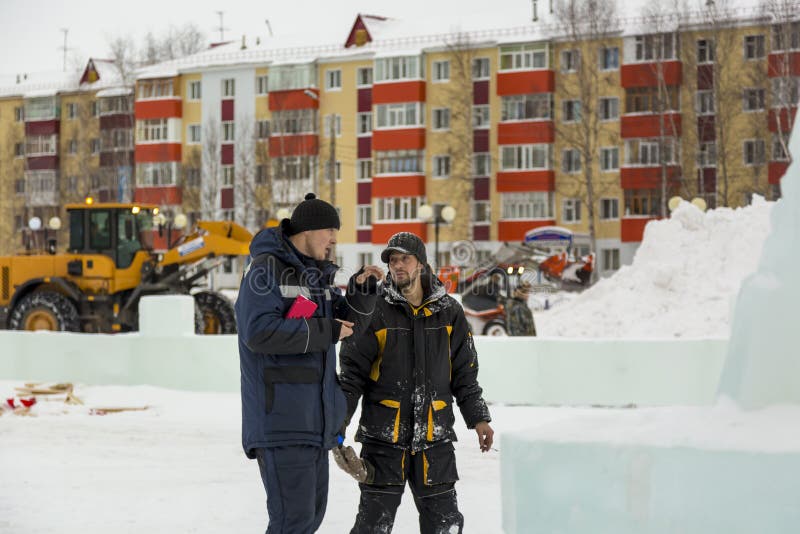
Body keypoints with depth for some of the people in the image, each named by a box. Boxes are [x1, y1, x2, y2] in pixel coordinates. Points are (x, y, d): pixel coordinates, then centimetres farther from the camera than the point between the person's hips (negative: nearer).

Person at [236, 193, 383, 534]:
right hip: (280, 418, -9)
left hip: (314, 419, 10)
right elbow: (259, 332, -22)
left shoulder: (317, 274, 18)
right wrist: (326, 331, -18)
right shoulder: (267, 269, -10)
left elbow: (346, 325, 25)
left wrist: (358, 290, 6)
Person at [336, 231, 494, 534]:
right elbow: (352, 370, 0)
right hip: (384, 434, -2)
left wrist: (478, 418, 7)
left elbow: (464, 373, 13)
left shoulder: (448, 312, 7)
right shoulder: (375, 311, -1)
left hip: (435, 436, 2)